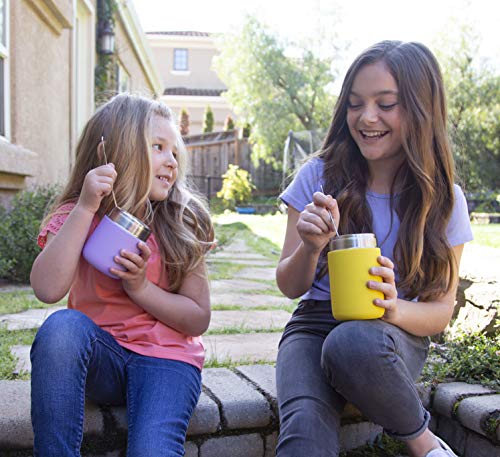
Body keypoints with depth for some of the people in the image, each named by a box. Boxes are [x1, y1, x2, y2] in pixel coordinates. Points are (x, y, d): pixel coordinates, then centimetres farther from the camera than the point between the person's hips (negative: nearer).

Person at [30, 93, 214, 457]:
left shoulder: (182, 223, -2)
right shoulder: (75, 217, -1)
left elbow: (198, 319, -2)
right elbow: (48, 290, -20)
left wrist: (141, 287, -17)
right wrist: (86, 209, -21)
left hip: (165, 357, -1)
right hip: (98, 354, 2)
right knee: (62, 326, -32)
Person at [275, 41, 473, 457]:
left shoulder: (443, 200, 0)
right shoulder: (320, 176, -1)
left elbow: (441, 311, 3)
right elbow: (289, 287, 3)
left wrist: (395, 308, -20)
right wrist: (311, 247, -19)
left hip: (397, 335, 1)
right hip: (315, 324, 0)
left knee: (353, 343, -35)